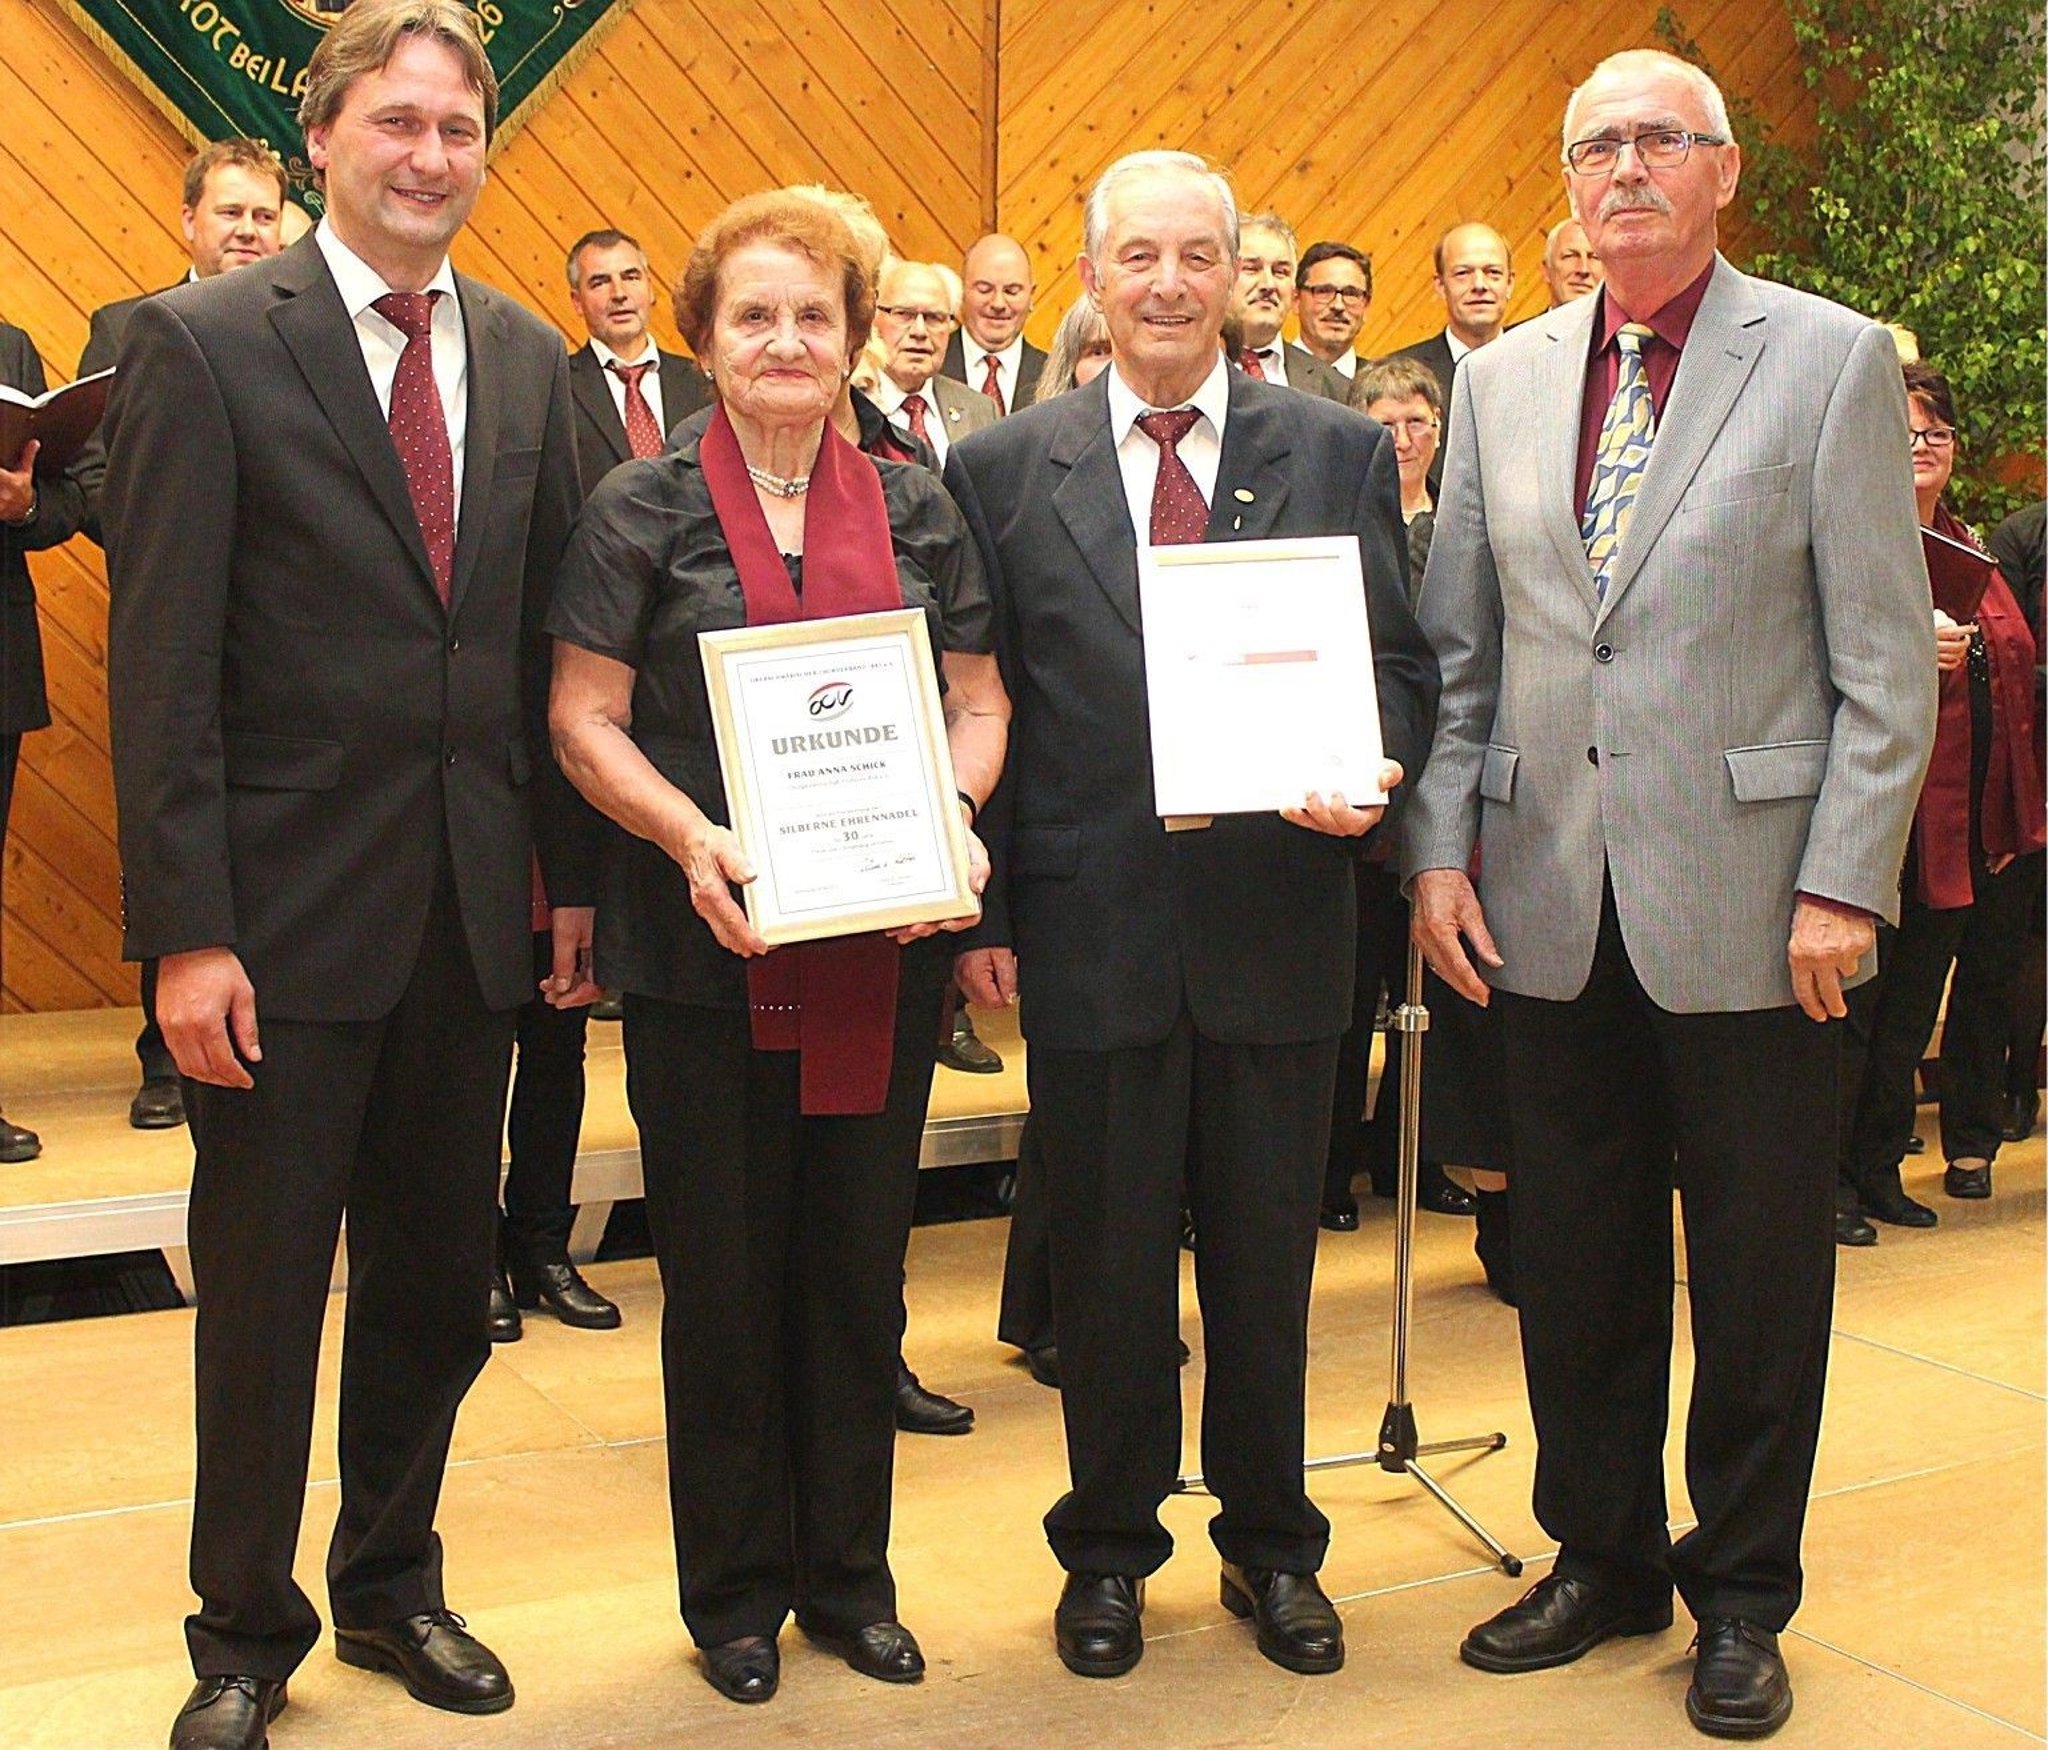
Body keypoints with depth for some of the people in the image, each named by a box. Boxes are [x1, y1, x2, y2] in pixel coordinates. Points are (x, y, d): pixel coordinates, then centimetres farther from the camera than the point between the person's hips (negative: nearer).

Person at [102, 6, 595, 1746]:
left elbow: (548, 641, 10)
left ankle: (394, 1585, 35)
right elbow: (162, 664, -10)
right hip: (289, 912, -4)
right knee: (262, 1290, 8)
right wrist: (184, 931, -14)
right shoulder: (202, 343, -6)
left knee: (438, 1278, 15)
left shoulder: (525, 357, 8)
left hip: (471, 905, 5)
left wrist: (574, 878, 7)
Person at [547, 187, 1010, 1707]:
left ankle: (848, 1570, 28)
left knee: (860, 1263, 11)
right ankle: (736, 1584, 25)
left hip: (885, 948, 3)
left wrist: (955, 815, -11)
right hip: (707, 947, -2)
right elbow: (586, 718, -3)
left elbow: (981, 702, 9)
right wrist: (689, 838, -20)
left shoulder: (917, 508, 8)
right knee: (724, 1268, 8)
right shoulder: (647, 507, 0)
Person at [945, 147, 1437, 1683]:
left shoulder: (1341, 452, 5)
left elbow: (1402, 662, 6)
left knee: (1269, 1258, 13)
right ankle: (1110, 1550, 30)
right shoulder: (1003, 468, 4)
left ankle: (1271, 1545, 32)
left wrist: (1372, 768, -16)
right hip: (1092, 926, 0)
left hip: (1277, 923, 1)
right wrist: (981, 914, -1)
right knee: (1108, 1264, 11)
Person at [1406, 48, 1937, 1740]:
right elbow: (1455, 647, 12)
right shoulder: (1500, 380, 10)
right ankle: (1600, 1555, 31)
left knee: (1759, 1268, 7)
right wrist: (1439, 848, 3)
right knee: (1576, 1261, 12)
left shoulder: (1833, 358, -2)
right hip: (1551, 900, 4)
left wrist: (1845, 883, -11)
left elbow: (1887, 659, -4)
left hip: (1746, 895, -3)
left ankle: (1742, 1597, 25)